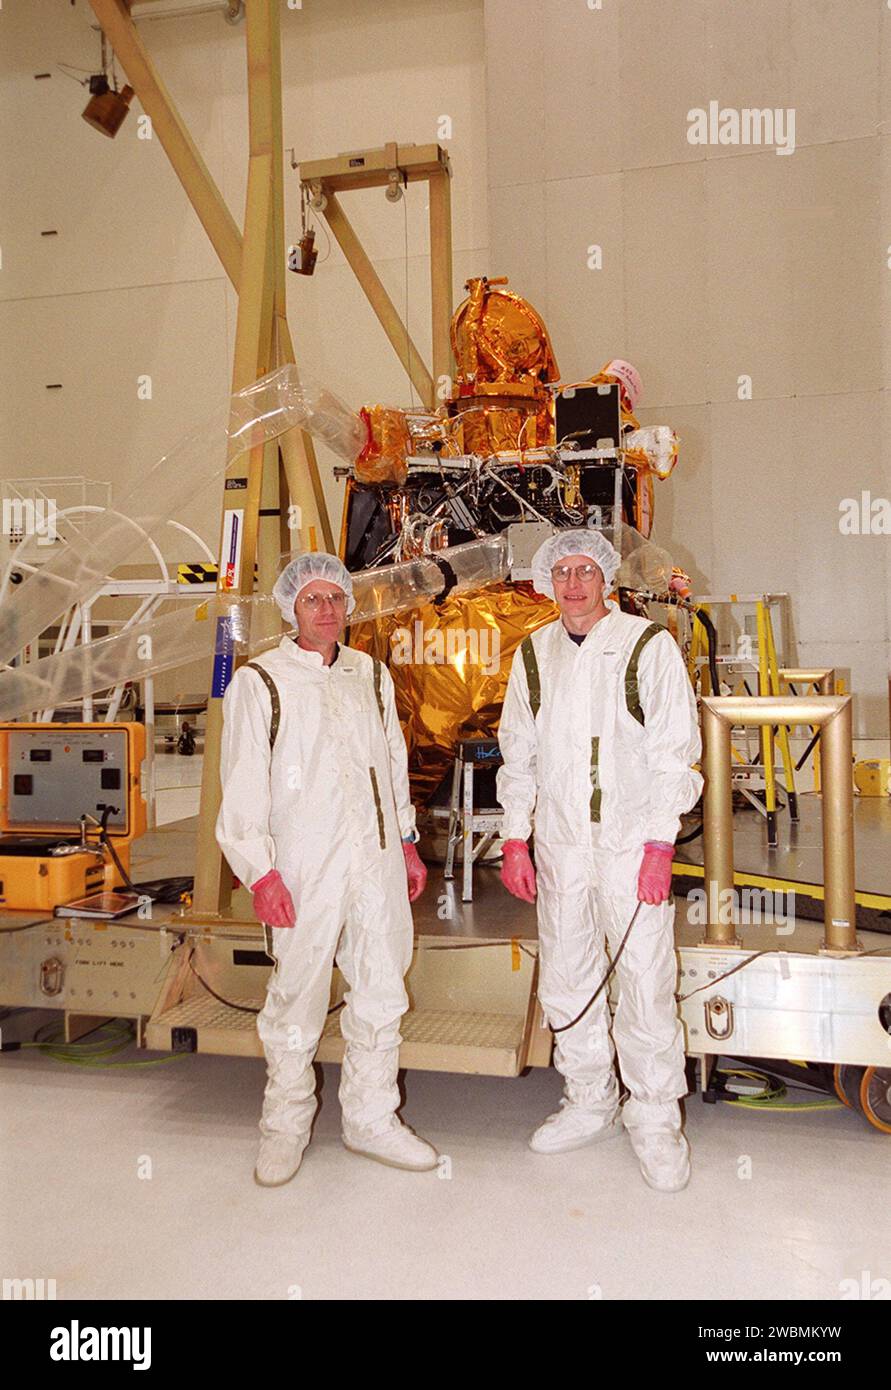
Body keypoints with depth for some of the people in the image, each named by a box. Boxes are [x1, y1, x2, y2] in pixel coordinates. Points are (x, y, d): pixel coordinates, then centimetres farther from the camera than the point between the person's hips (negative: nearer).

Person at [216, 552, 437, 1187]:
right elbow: (243, 785, -5)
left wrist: (407, 841, 18)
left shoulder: (372, 675, 13)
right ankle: (287, 1124, 26)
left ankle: (372, 1120, 27)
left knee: (382, 995, 10)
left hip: (378, 862, 5)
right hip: (305, 871, -4)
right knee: (298, 999, 5)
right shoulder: (260, 681, -2)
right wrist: (259, 872, -11)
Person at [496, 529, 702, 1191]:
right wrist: (515, 839, 7)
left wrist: (659, 846, -11)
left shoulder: (650, 646, -3)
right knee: (565, 978, 11)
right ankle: (590, 1104, 28)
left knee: (646, 981, -4)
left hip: (632, 843, -4)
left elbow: (675, 752, -5)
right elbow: (519, 753, 13)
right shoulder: (534, 655, 9)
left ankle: (655, 1121, 13)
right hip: (559, 844, 4)